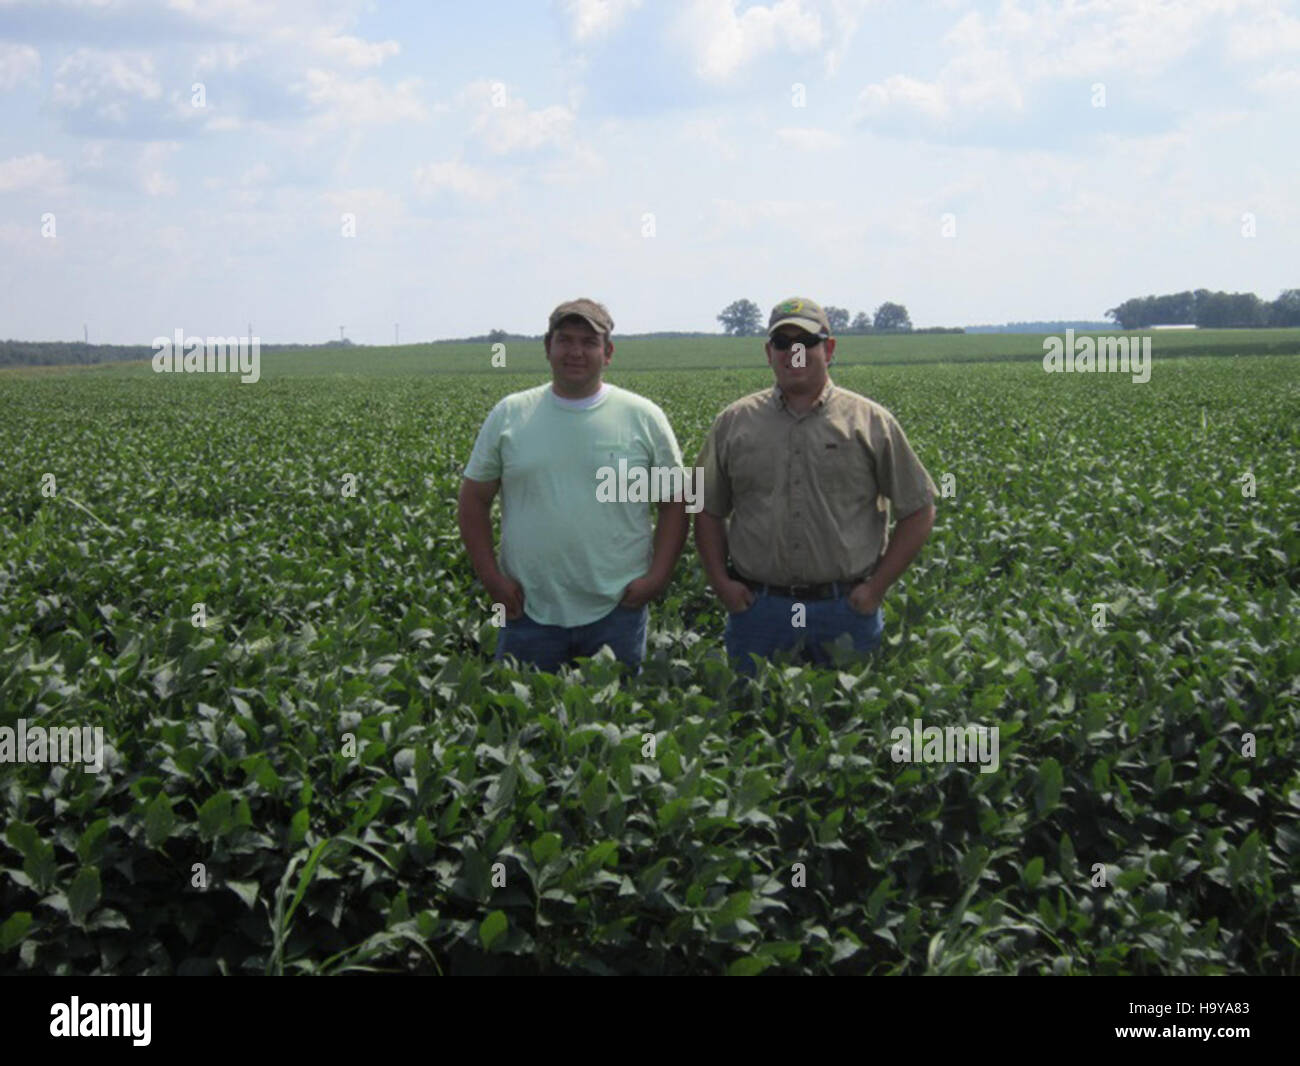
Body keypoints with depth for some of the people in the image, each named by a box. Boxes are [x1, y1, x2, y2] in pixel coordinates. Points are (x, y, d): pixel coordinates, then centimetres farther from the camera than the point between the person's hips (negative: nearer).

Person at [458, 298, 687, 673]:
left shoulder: (644, 417, 2)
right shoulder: (509, 414, 4)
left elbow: (675, 504, 6)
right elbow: (473, 499, 8)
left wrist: (657, 576, -5)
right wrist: (492, 579, -1)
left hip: (616, 611, 0)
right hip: (529, 611, 1)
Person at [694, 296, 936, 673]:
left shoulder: (871, 422, 2)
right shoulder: (733, 423, 6)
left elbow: (919, 512, 4)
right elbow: (708, 510, 13)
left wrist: (877, 586, -2)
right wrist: (720, 582, 0)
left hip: (847, 608, -1)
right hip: (758, 608, 1)